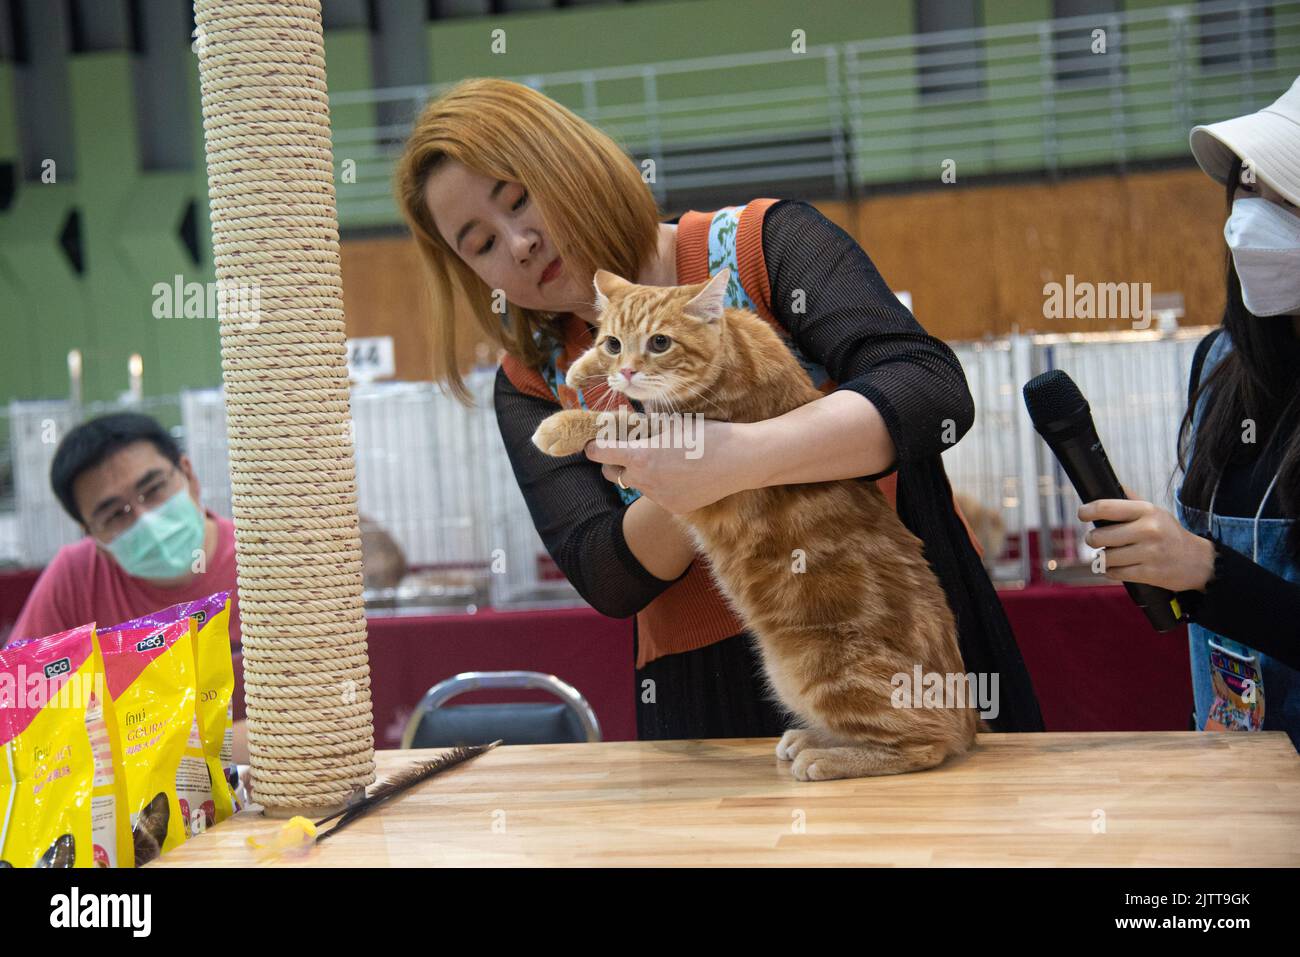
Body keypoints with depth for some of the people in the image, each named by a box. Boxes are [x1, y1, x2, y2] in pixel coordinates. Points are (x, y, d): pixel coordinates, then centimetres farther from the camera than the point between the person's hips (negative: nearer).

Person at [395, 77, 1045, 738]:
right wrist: (682, 489, -23)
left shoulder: (763, 243, 0)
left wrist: (738, 458, -31)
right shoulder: (532, 386, 10)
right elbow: (607, 581, -2)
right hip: (710, 710, 2)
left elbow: (934, 391, -16)